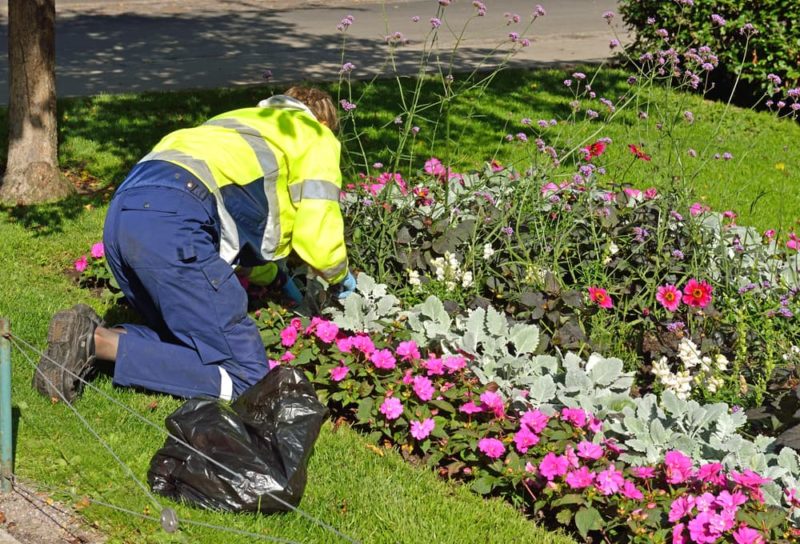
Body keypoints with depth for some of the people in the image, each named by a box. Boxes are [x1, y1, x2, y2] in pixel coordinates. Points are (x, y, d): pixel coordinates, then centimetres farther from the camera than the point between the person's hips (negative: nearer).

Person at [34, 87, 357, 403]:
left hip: (121, 212, 9)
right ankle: (101, 343, -13)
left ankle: (90, 333, 0)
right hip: (173, 223, -9)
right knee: (245, 378, -5)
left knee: (190, 342, 21)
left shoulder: (241, 120, 40)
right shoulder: (318, 138, 18)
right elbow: (316, 236, 8)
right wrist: (340, 277, 29)